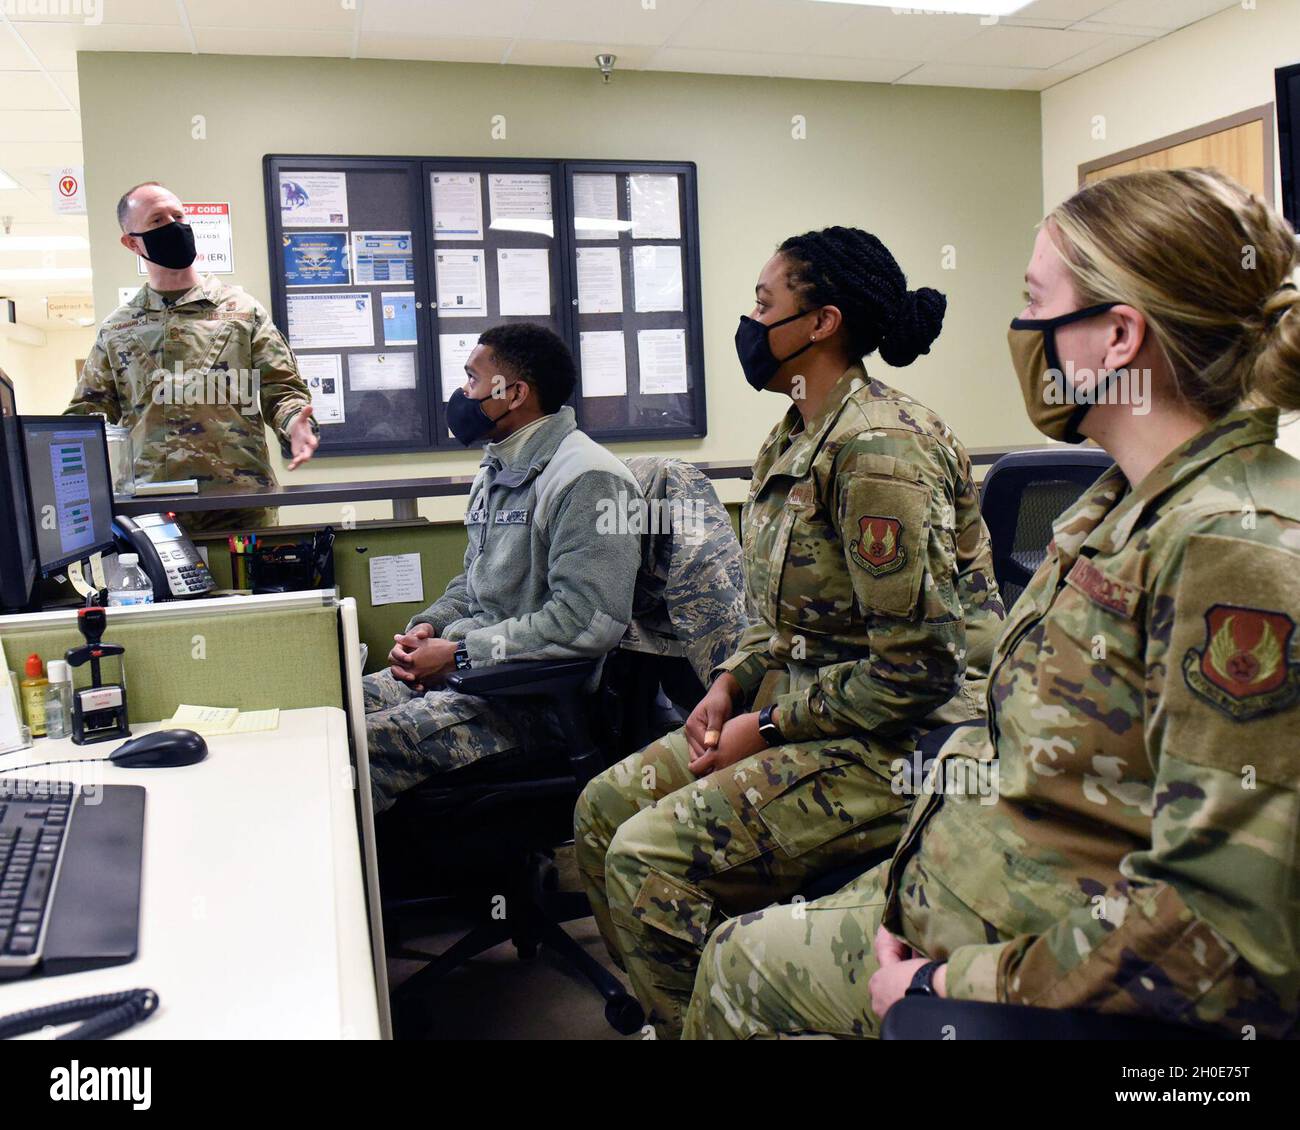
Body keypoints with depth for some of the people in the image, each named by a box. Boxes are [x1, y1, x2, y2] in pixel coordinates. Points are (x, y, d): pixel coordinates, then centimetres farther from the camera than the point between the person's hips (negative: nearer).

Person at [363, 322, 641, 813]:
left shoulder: (586, 478, -16)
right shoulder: (495, 472, 16)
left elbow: (586, 620, -25)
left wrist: (459, 653, -18)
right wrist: (429, 626, 4)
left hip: (538, 697, -9)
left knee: (362, 744, -21)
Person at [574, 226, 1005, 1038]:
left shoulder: (877, 448, -21)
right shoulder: (797, 437, 9)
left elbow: (917, 667, -23)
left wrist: (770, 726, -15)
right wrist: (732, 683, 2)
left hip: (900, 743, -9)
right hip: (802, 705, 10)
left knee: (650, 855, -20)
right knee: (605, 807, 7)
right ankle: (665, 1012, 24)